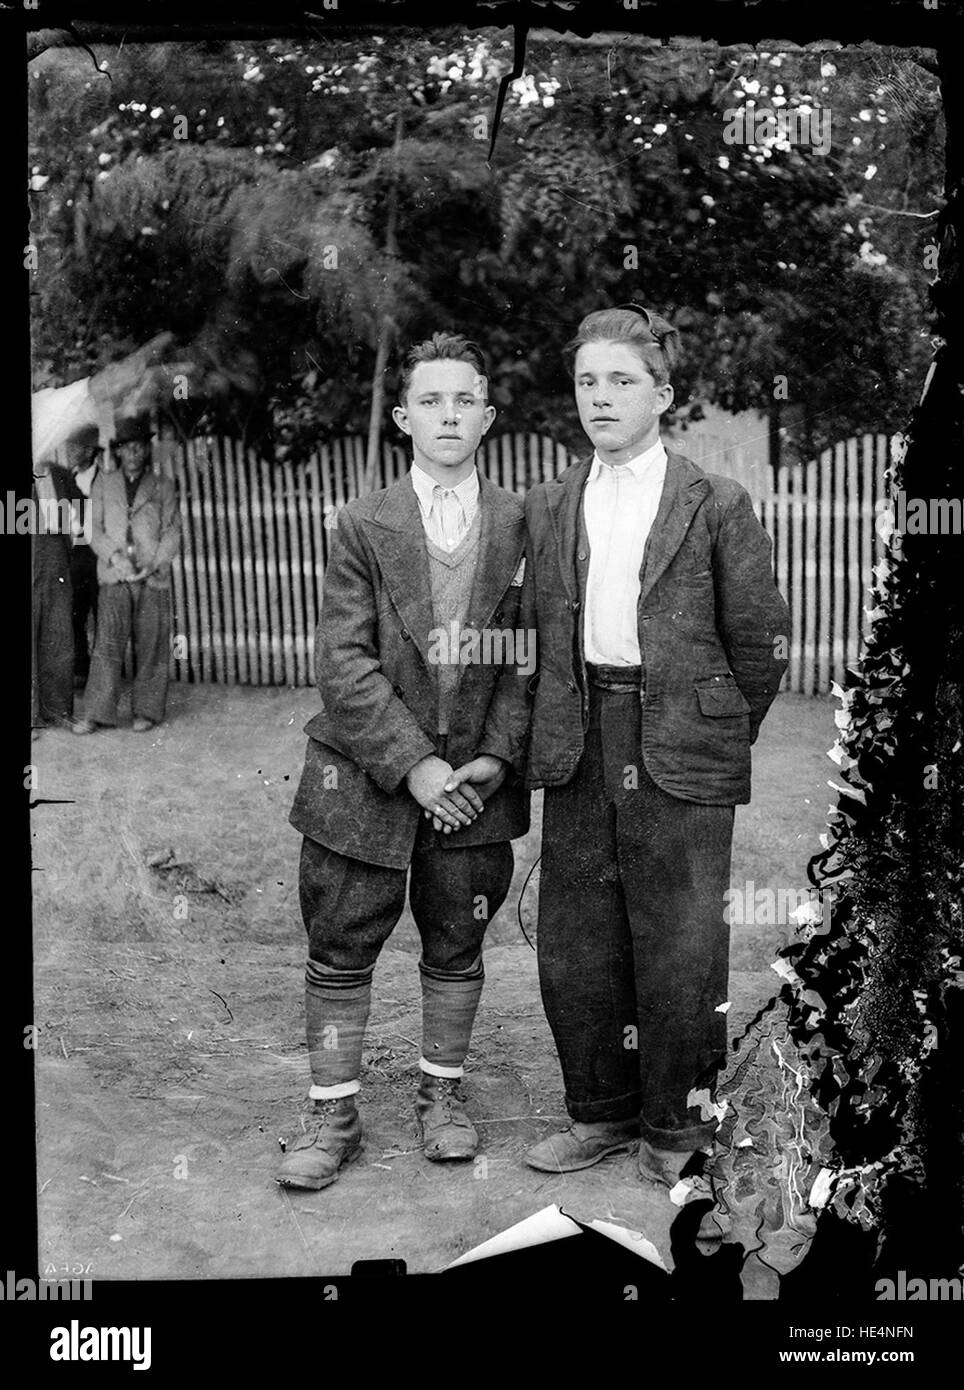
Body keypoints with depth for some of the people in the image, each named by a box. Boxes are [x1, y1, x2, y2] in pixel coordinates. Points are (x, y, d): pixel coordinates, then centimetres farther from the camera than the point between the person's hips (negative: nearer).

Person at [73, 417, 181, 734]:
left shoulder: (162, 487, 11)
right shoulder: (103, 485, 14)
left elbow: (172, 531, 6)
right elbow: (94, 527, 8)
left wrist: (154, 565, -8)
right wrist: (114, 556, -10)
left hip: (153, 579, 0)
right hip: (114, 577, 0)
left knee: (150, 647, 0)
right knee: (107, 643, -7)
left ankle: (146, 711, 9)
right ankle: (98, 714, -5)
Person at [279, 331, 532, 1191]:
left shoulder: (521, 525, 2)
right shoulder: (364, 526, -2)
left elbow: (528, 653, 2)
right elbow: (343, 661, -8)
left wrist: (498, 754, -9)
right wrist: (410, 764, -15)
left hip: (476, 777, 1)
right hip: (367, 773, -1)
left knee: (456, 948, 13)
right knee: (341, 952, 5)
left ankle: (443, 1095, 32)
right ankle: (333, 1115, 21)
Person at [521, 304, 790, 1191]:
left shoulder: (716, 505, -2)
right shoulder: (549, 508, 10)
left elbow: (761, 638, 2)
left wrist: (722, 736, 7)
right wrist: (564, 726, 12)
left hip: (679, 752, -4)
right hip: (578, 747, 4)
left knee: (680, 949, 3)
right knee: (573, 944, 9)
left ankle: (677, 1126, 24)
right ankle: (602, 1111, 29)